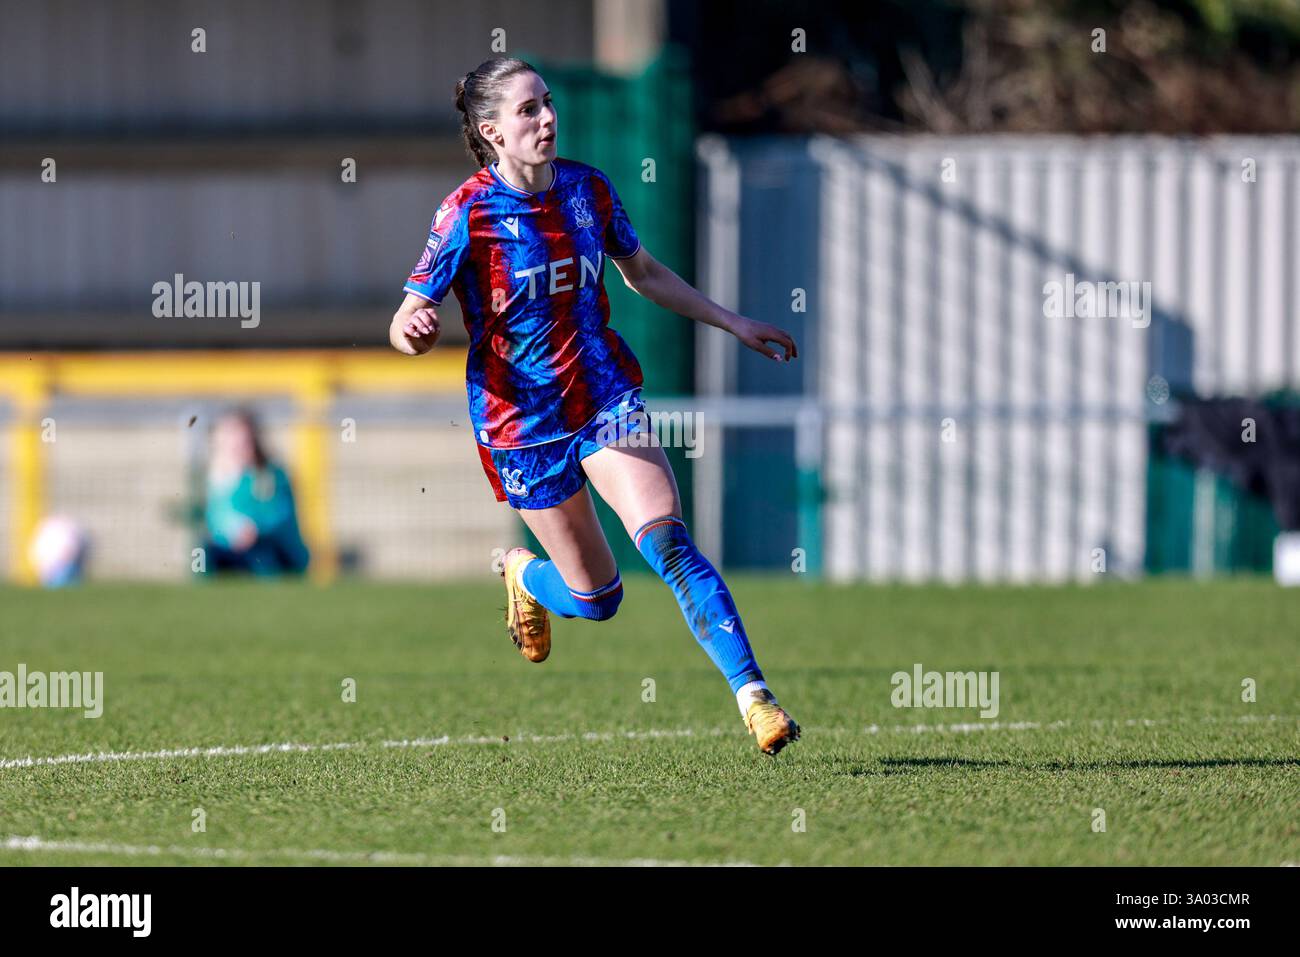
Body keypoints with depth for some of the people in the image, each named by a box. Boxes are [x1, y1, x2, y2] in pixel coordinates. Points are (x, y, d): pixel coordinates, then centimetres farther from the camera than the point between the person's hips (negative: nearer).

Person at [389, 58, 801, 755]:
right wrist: (414, 330, -37)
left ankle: (752, 694, -25)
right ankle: (523, 575, 40)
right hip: (520, 421, -3)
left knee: (666, 541, -21)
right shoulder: (468, 213, -13)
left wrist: (730, 322, 18)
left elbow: (643, 273, 19)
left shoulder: (587, 188, 1)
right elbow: (405, 321, -13)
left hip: (605, 398, 3)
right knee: (596, 597, 4)